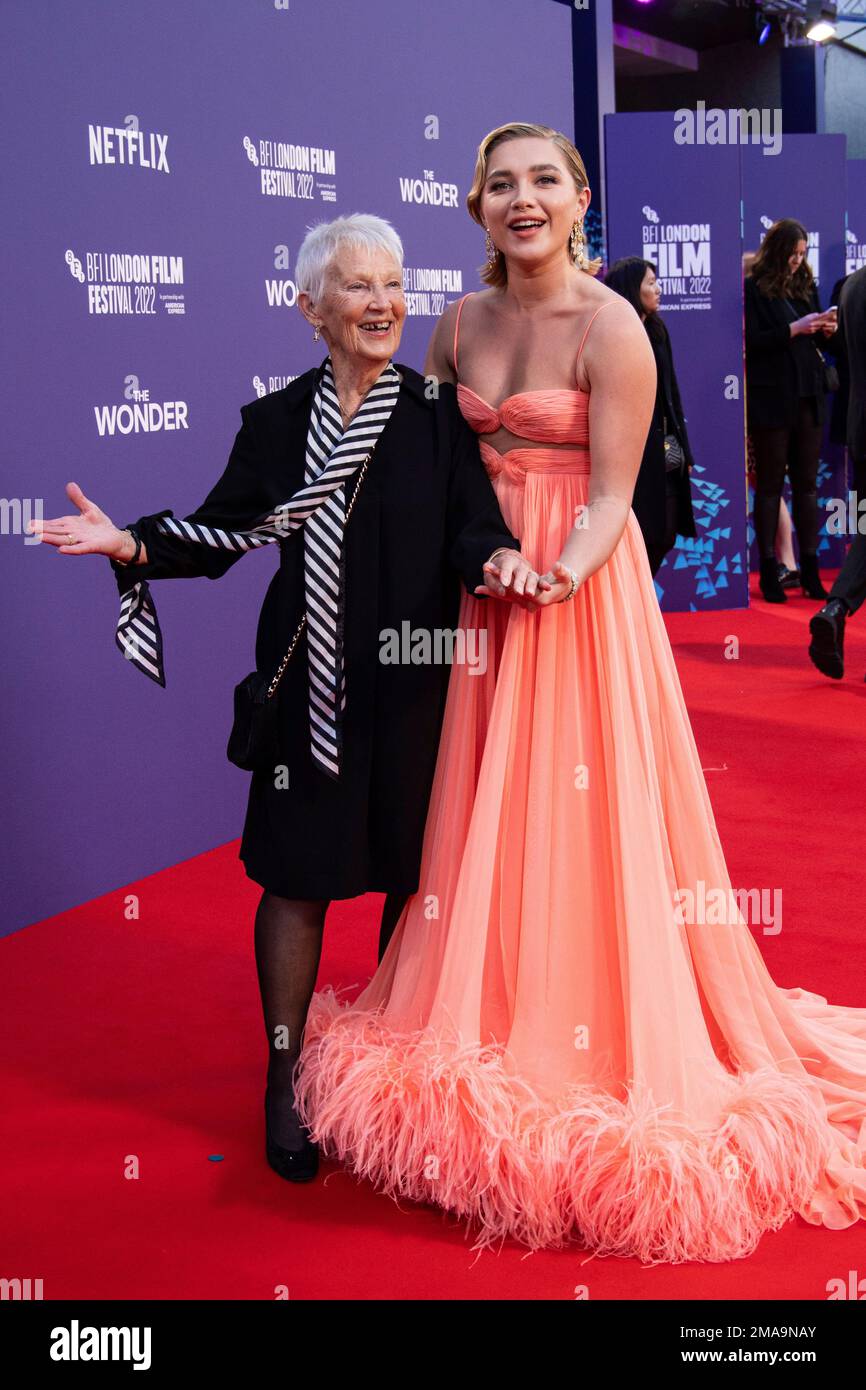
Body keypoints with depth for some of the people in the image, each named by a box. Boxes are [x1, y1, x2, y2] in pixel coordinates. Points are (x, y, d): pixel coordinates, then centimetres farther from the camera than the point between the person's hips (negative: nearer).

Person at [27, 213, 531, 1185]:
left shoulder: (439, 412, 2)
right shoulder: (276, 421, 4)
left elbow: (471, 524, -5)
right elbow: (220, 532, 4)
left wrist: (497, 558, -27)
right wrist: (133, 545, -12)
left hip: (415, 684, 0)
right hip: (309, 686, 0)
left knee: (411, 879, 9)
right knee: (297, 879, 5)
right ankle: (286, 1078, 21)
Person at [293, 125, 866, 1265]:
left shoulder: (611, 327, -12)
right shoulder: (461, 323, 6)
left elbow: (611, 496, -13)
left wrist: (557, 575, -29)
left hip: (578, 589, -5)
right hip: (478, 586, 6)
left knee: (580, 815, -1)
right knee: (485, 814, 12)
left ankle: (595, 1040, 16)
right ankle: (489, 1029, 28)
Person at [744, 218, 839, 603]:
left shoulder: (805, 286, 14)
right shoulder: (753, 289, -4)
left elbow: (815, 338, 19)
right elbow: (751, 341, -13)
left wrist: (828, 330, -2)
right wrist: (794, 329, -18)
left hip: (808, 398, 5)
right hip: (771, 401, -5)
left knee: (807, 484, 6)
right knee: (770, 485, 2)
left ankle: (809, 570, 10)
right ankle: (769, 571, 8)